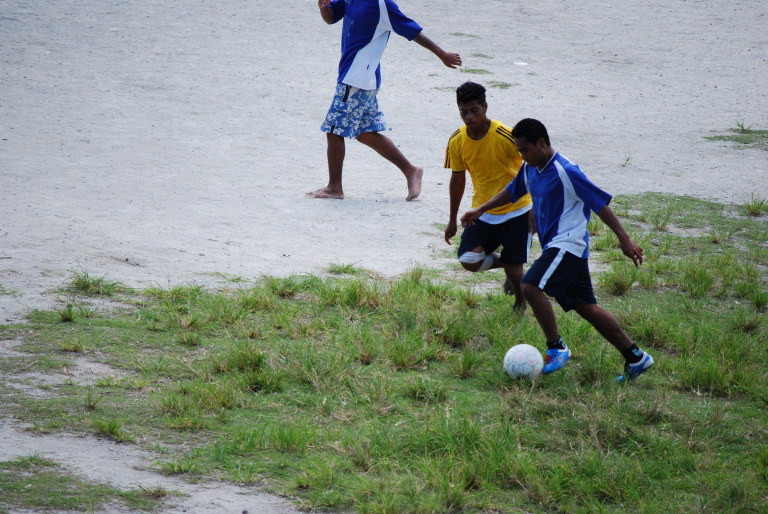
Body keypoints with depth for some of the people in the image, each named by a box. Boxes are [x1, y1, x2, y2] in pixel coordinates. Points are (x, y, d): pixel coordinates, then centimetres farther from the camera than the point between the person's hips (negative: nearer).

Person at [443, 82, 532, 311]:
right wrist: (453, 220, 14)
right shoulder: (457, 142, -7)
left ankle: (521, 305, 30)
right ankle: (504, 263, 18)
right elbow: (457, 179, 8)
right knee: (469, 260, -15)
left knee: (514, 270, -4)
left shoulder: (506, 136, -21)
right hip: (482, 213, 4)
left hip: (516, 211, -4)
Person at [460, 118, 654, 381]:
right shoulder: (530, 169, 8)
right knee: (585, 306, 9)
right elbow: (512, 191, 29)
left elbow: (600, 204, -16)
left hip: (568, 244, -9)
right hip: (555, 245, 9)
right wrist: (480, 210, 28)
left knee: (531, 287, -23)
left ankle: (556, 348, -10)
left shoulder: (565, 172, -17)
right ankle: (635, 357, 14)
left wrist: (625, 240, -17)